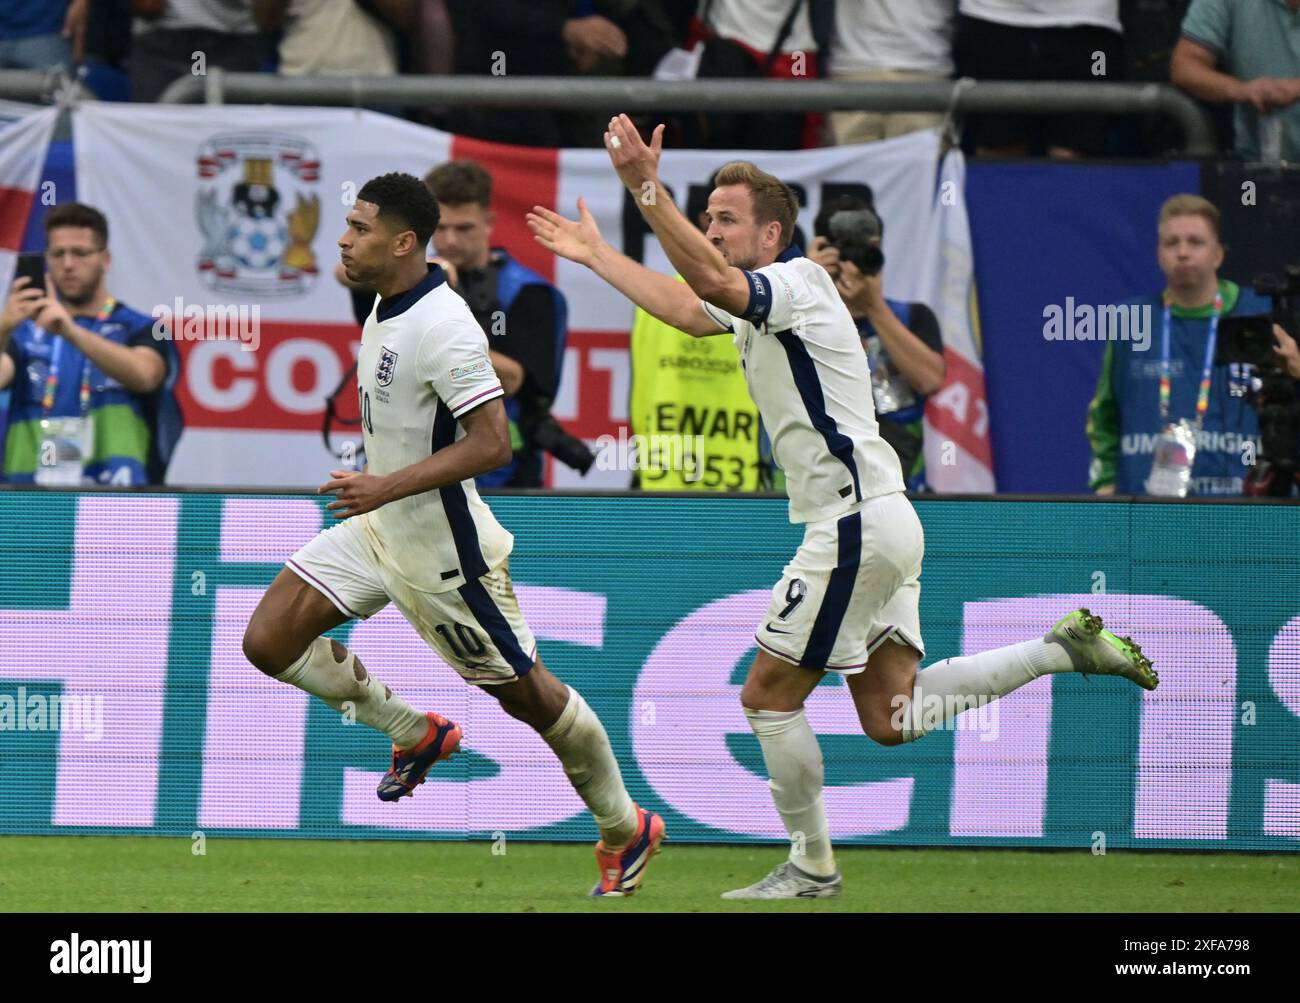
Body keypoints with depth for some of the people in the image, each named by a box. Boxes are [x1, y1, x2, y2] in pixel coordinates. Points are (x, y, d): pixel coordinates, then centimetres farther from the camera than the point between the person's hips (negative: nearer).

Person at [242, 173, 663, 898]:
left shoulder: (443, 329, -26)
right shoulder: (387, 307, 3)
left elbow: (492, 443, -29)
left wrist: (385, 488, -32)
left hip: (443, 551, -9)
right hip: (379, 532, 9)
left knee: (527, 694, 4)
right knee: (269, 641, -1)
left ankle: (626, 829, 23)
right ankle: (417, 734, 17)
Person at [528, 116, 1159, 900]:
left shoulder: (797, 282, -12)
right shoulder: (755, 302, 17)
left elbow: (710, 280, -30)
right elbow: (684, 306, 31)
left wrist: (647, 188, -35)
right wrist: (597, 254, 33)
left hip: (859, 524, -10)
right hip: (875, 523, 10)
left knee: (769, 694, -2)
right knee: (891, 718, 7)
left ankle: (813, 868, 6)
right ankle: (1066, 648, 9)